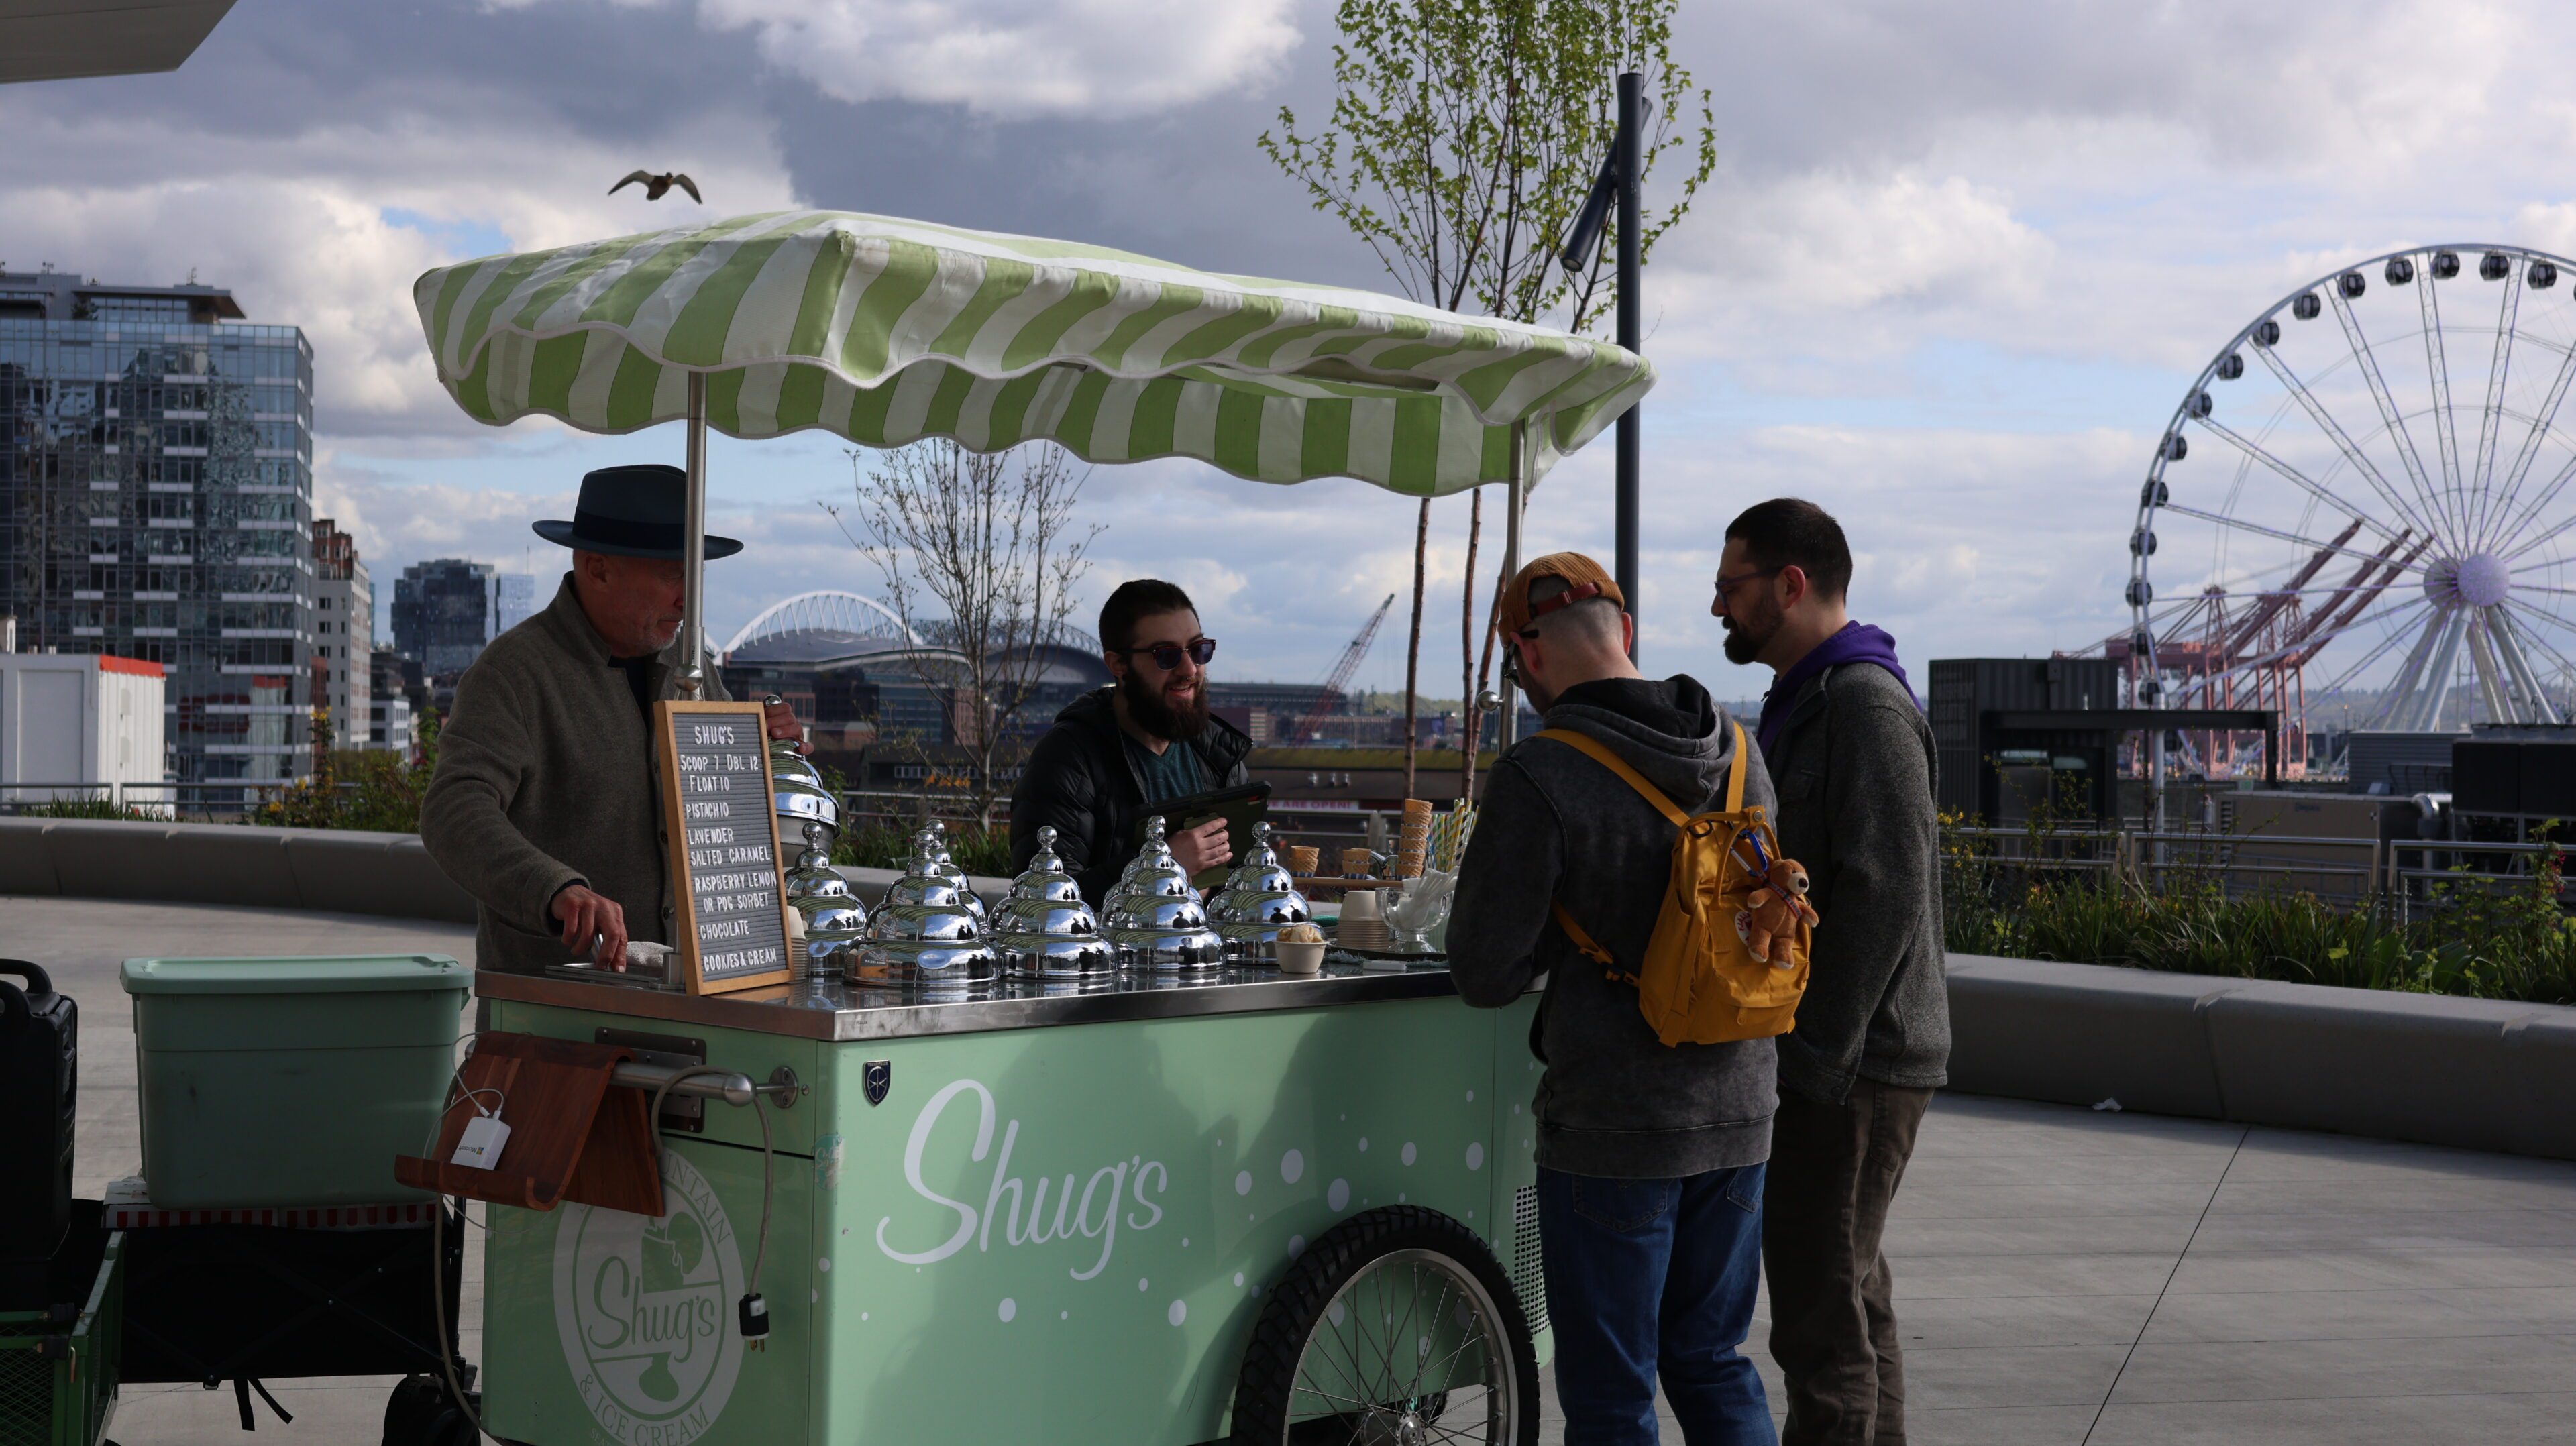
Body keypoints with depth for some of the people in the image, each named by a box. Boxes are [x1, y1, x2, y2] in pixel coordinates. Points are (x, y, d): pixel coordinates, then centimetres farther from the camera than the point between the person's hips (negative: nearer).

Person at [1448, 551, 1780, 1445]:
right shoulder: (1738, 752, 3)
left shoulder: (1538, 777, -16)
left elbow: (1483, 975, -13)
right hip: (1739, 1111, 6)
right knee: (1712, 1363, 20)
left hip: (1612, 1128, -6)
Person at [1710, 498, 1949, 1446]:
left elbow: (1884, 894, -22)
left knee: (1821, 1310, -8)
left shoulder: (1865, 703, -15)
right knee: (1851, 1297, 16)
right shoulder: (1802, 702, 18)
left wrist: (1819, 1057, -22)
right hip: (1826, 1057, 10)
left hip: (1853, 1065, -10)